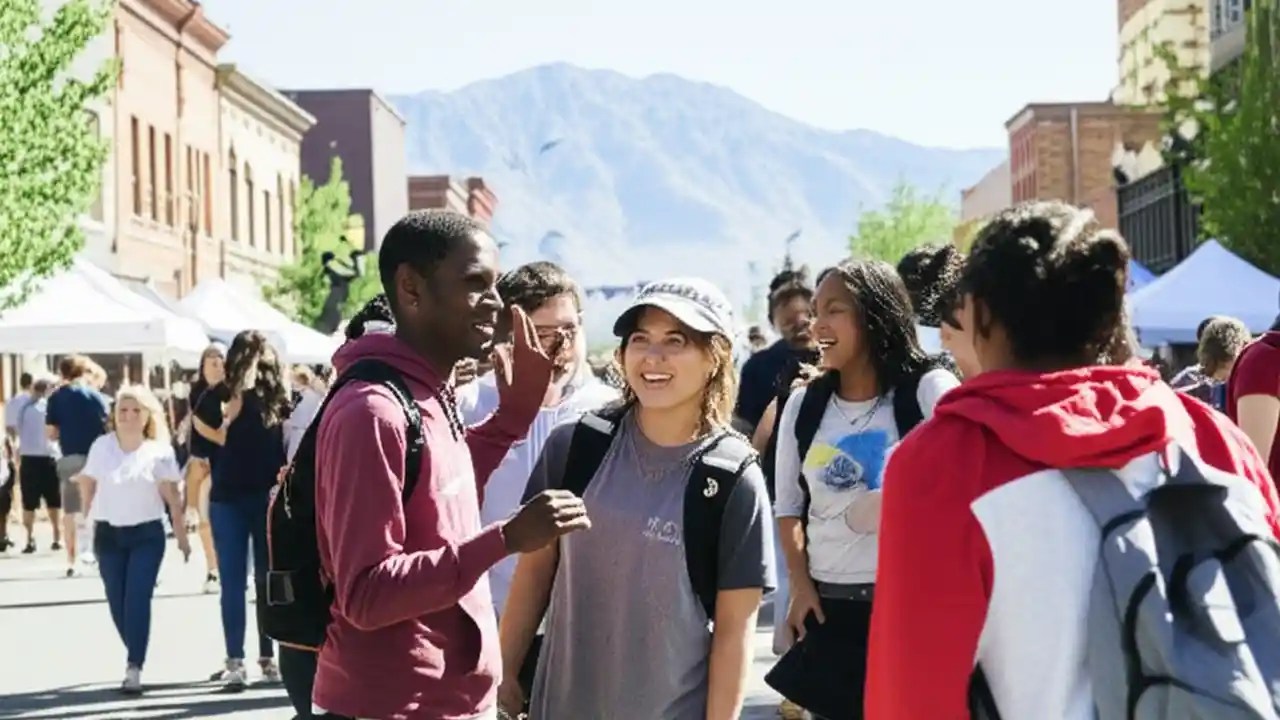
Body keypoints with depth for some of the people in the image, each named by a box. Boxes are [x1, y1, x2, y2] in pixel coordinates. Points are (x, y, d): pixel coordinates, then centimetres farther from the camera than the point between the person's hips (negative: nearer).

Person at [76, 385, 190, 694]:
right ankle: (136, 658, 24)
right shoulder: (101, 446, 0)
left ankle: (134, 668, -12)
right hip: (108, 534, 3)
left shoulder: (159, 451, -5)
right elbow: (88, 484, 9)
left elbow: (172, 495, -4)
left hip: (146, 534, -3)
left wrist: (181, 535, -4)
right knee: (117, 602, 6)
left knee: (137, 599, -12)